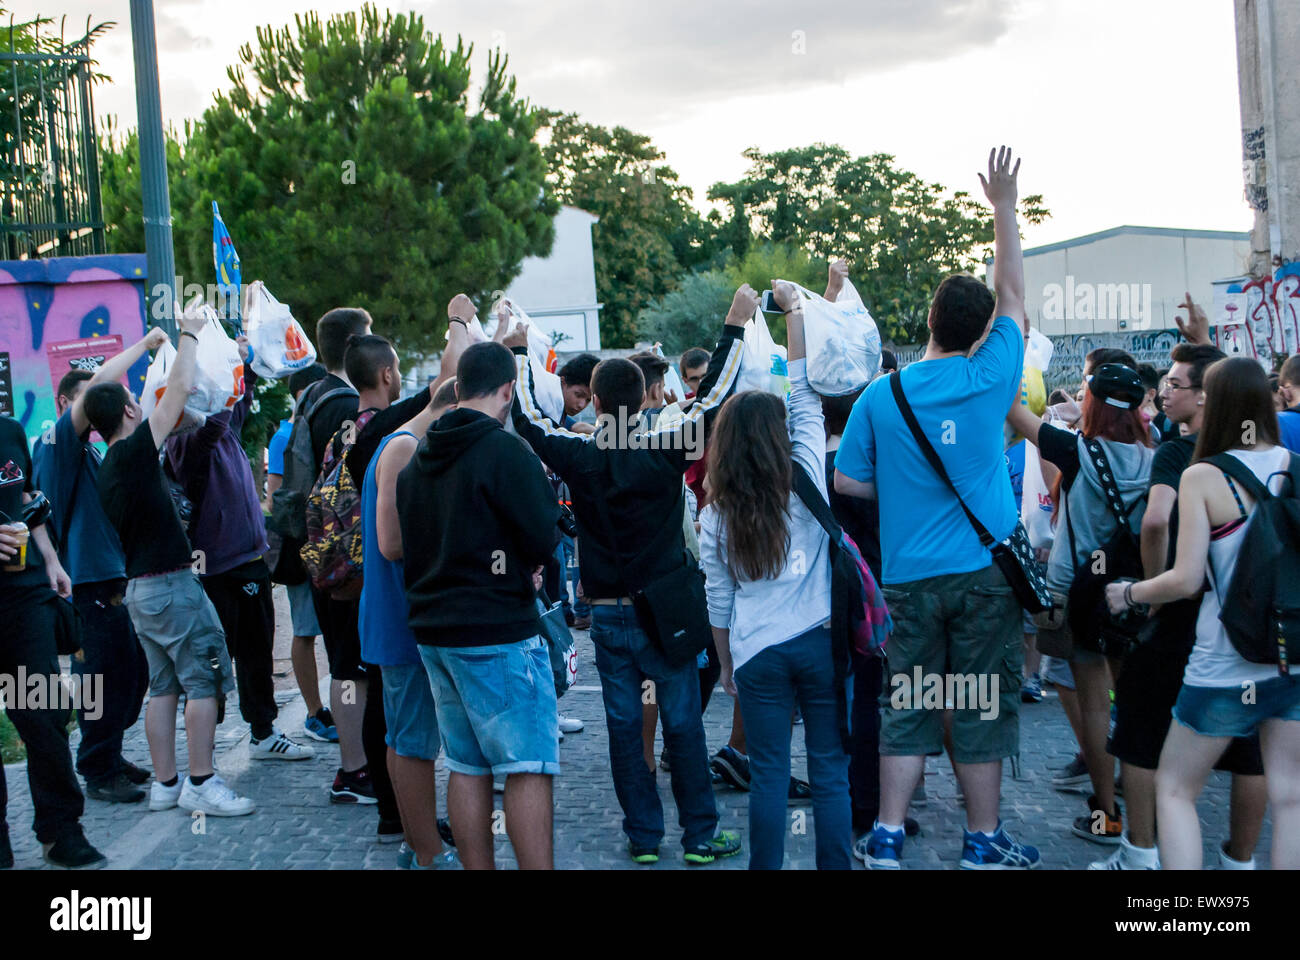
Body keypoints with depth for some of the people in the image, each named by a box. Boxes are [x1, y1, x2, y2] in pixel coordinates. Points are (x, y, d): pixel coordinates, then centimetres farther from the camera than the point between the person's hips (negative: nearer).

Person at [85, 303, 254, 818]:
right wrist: (189, 333, -1)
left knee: (163, 686, 12)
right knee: (204, 682, -5)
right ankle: (201, 785, -4)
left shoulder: (108, 469, 12)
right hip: (172, 584, -9)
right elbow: (179, 387, -12)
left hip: (139, 587, 9)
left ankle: (165, 783, 15)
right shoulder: (135, 450, -14)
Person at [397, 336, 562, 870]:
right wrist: (519, 560, 6)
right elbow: (543, 542, -14)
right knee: (528, 767, -3)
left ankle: (476, 868, 18)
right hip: (498, 631, -8)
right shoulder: (504, 451, -14)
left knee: (468, 766, 13)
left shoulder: (418, 459, 11)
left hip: (434, 629, 8)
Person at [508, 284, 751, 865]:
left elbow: (526, 415, 7)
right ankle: (700, 835, 13)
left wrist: (518, 351, 19)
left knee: (623, 725, 9)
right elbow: (712, 397, -6)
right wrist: (736, 325, 1)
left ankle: (643, 837, 16)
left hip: (607, 616, 2)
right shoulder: (666, 451, -13)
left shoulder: (578, 456, -8)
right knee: (683, 724, 6)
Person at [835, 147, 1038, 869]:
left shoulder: (880, 396, -2)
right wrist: (1004, 210, 17)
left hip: (910, 577, 2)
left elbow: (847, 483, 3)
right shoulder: (989, 377, -6)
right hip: (985, 573, -2)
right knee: (983, 707, 7)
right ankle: (984, 841, 16)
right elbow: (1013, 294, 9)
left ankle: (887, 837, 10)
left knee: (908, 708, 9)